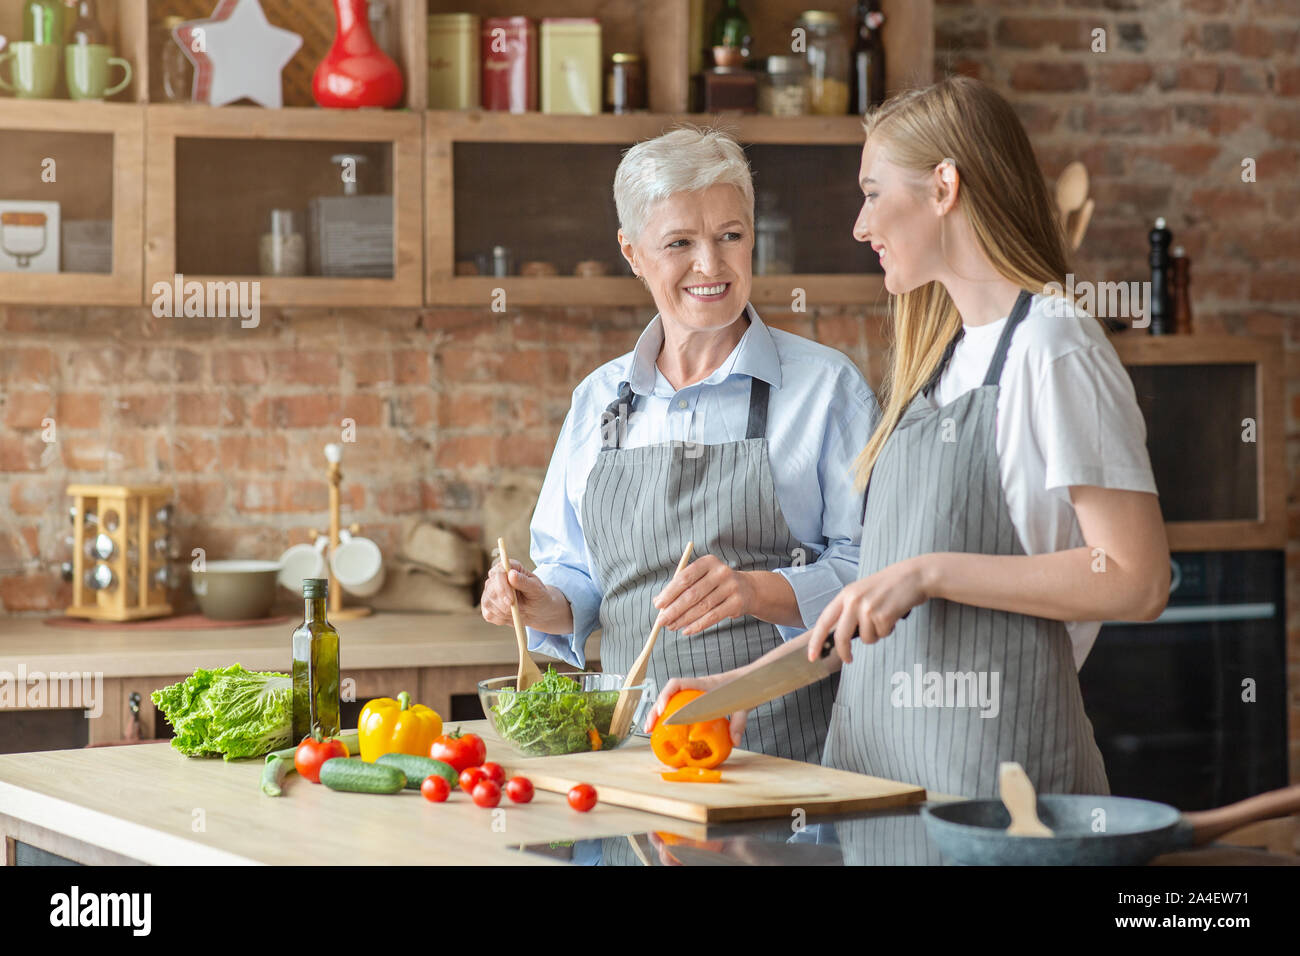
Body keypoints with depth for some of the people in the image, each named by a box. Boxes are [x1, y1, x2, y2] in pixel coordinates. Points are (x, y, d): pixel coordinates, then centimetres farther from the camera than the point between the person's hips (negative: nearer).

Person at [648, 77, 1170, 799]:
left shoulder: (1052, 350, -10)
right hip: (879, 754, 8)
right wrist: (751, 680, 11)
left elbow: (1136, 581, -18)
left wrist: (931, 572, -18)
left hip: (993, 766, -8)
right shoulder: (943, 360, 17)